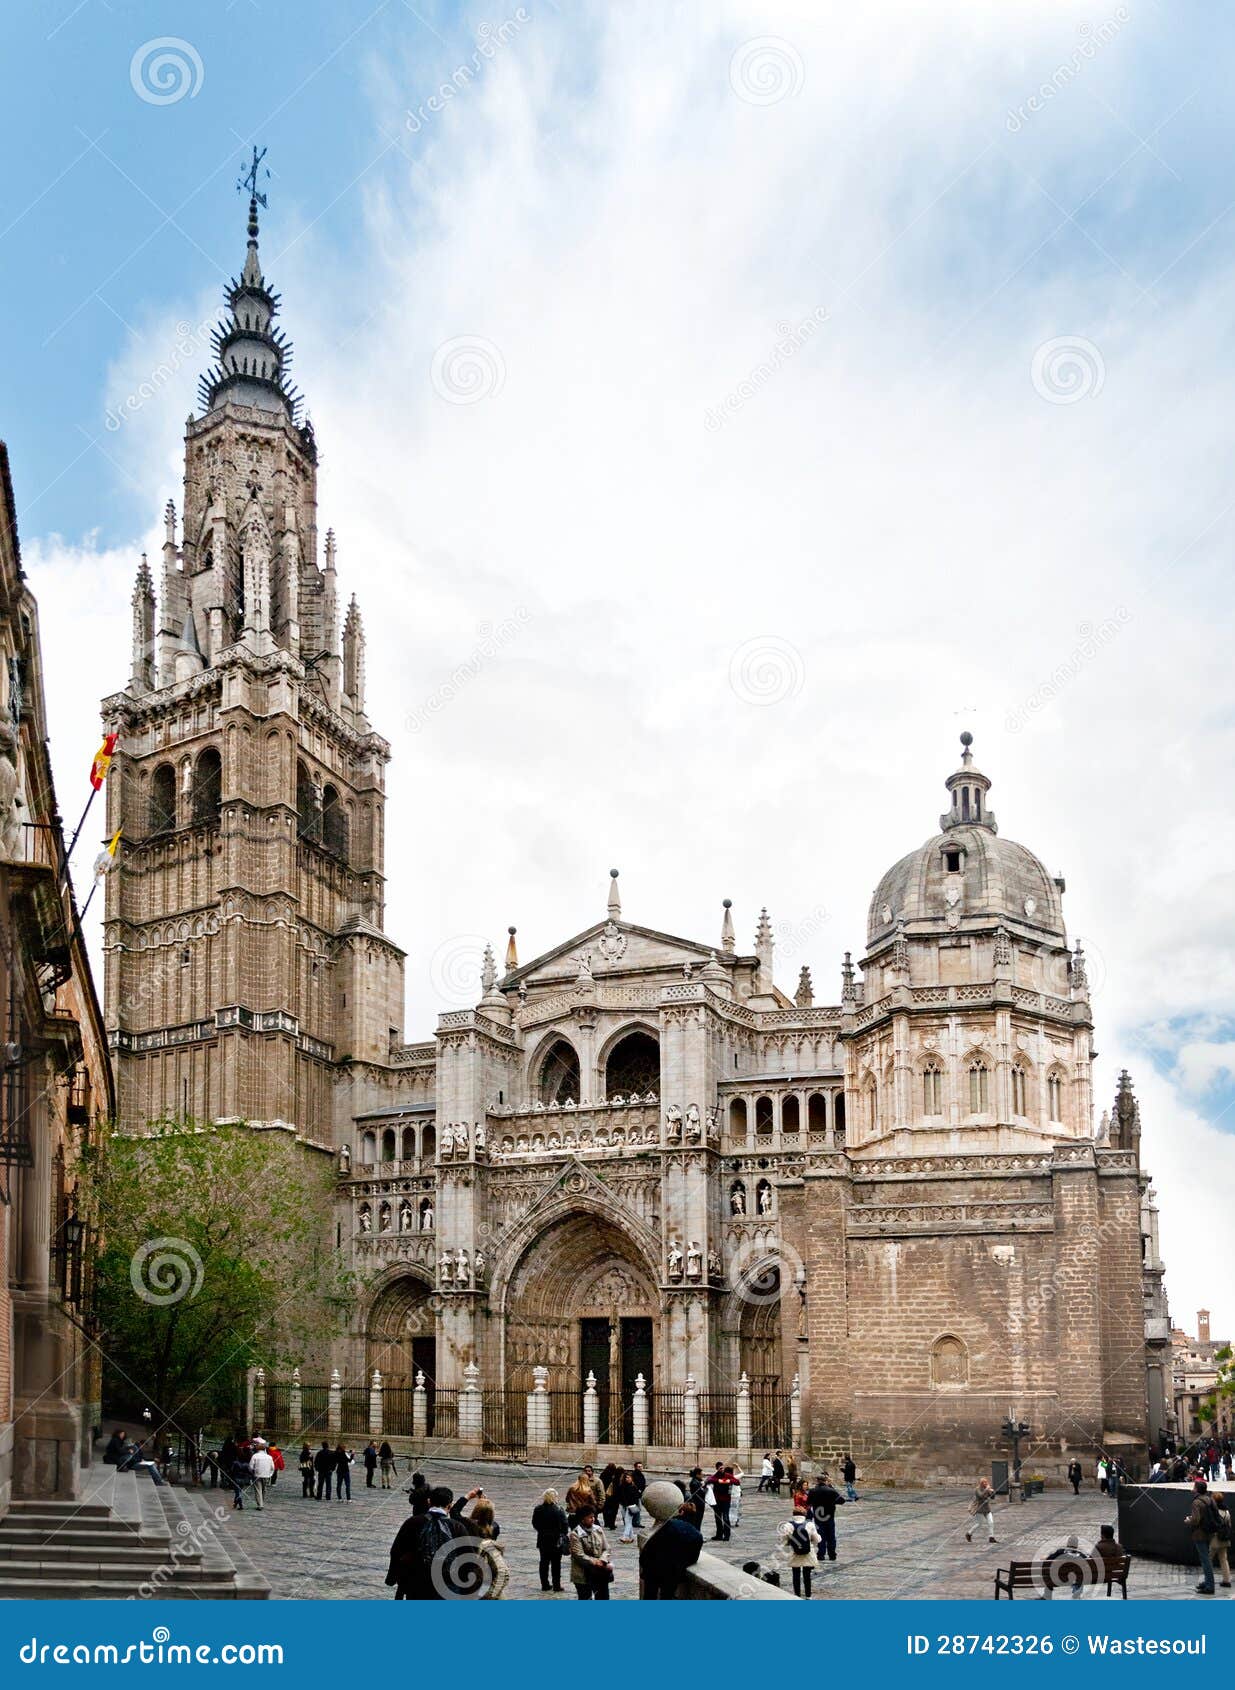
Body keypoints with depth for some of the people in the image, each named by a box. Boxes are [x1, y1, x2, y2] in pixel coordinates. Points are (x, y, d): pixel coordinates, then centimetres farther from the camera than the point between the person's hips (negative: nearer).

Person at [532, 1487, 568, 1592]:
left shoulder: (538, 1509, -5)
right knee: (556, 1563, 6)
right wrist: (563, 1536, 4)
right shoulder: (559, 1510, -15)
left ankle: (545, 1584, 16)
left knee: (544, 1562, 12)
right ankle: (556, 1585, 8)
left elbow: (535, 1524, 3)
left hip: (543, 1540, 3)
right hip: (557, 1540, -3)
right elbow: (564, 1525, -11)